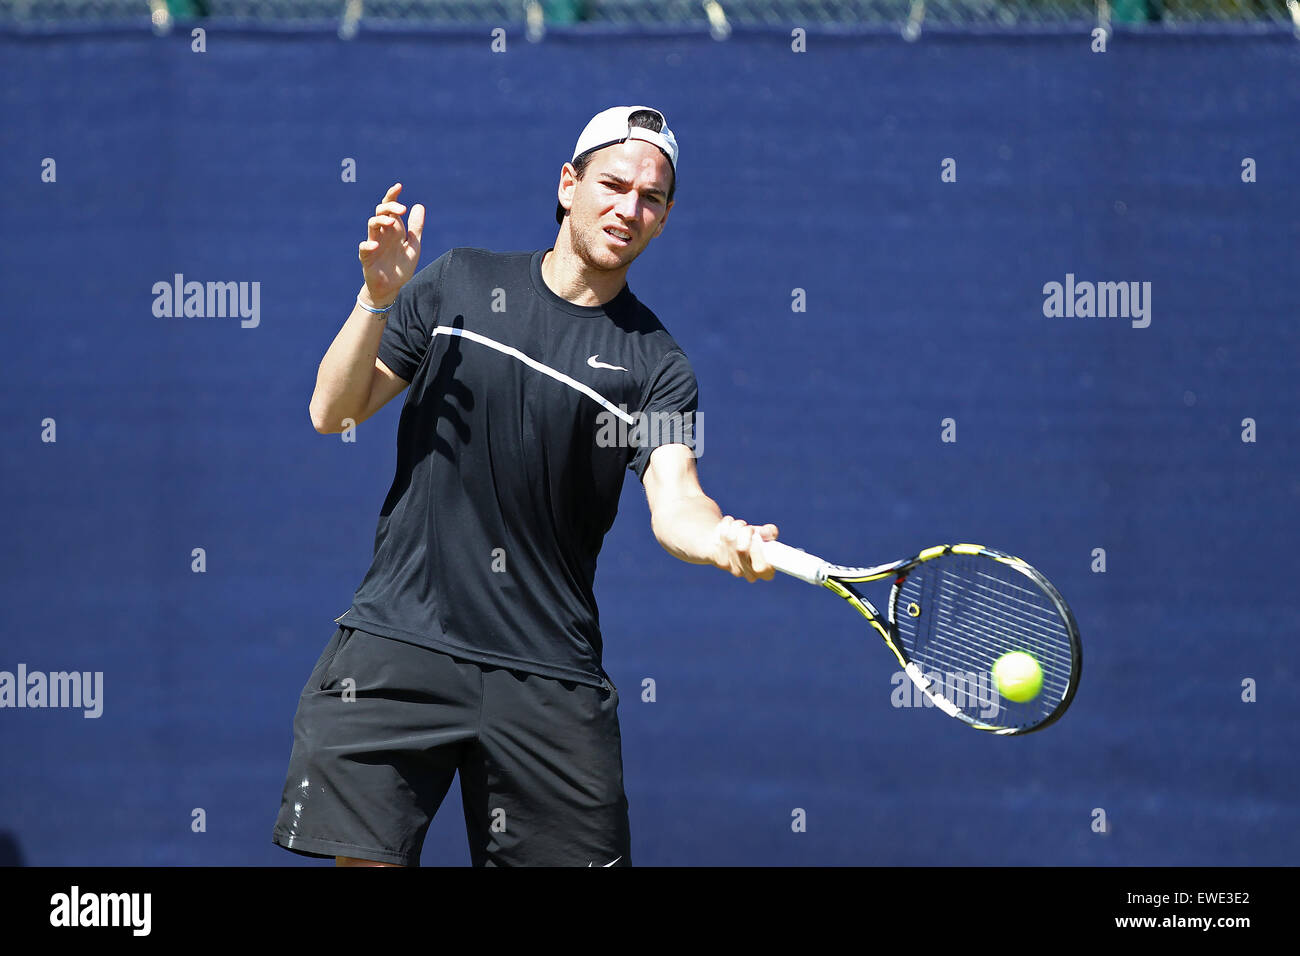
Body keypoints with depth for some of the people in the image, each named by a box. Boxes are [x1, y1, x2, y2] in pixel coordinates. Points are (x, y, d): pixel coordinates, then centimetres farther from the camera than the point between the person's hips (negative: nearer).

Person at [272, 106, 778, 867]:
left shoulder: (656, 363, 4)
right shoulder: (458, 282, 8)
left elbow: (675, 502, -11)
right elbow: (334, 412, 8)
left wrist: (725, 539, -34)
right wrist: (378, 296, -8)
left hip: (550, 675, 1)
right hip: (401, 638, -1)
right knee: (365, 857, -10)